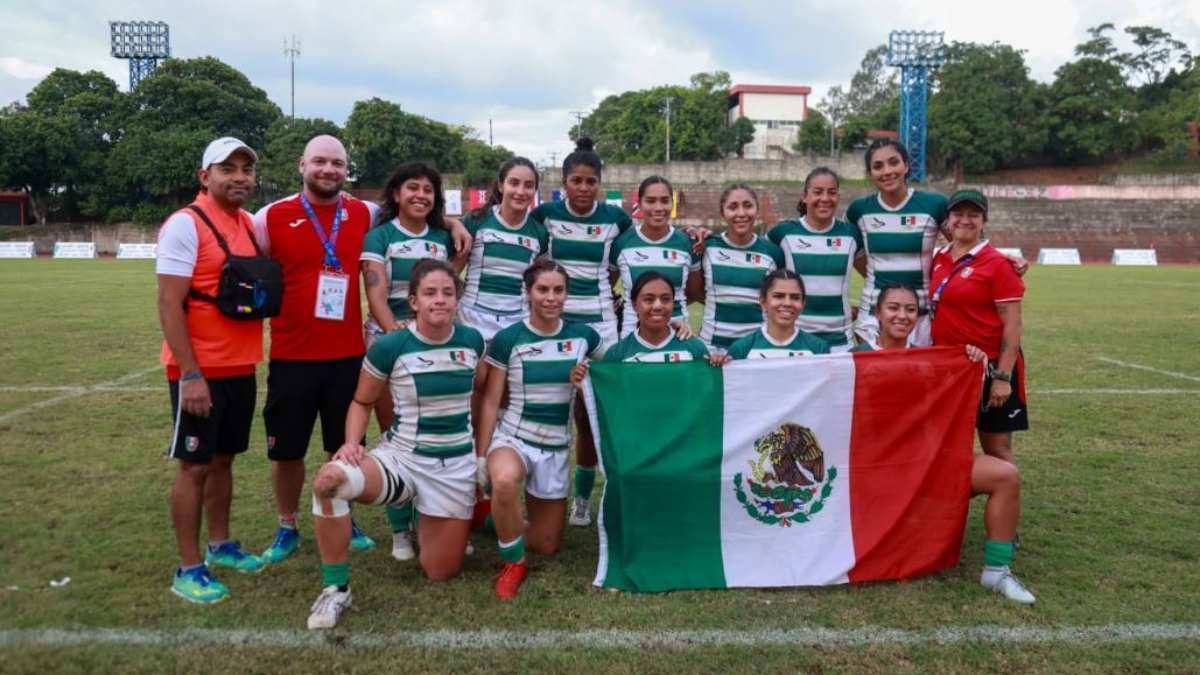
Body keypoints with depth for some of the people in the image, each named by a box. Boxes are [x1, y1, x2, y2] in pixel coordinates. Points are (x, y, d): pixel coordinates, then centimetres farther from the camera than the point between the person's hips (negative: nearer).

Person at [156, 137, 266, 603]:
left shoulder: (250, 223, 9)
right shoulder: (186, 225, -13)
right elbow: (169, 305, -17)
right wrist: (190, 375, -20)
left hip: (241, 368, 7)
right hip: (199, 372, -7)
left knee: (223, 460, 17)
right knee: (195, 465, 1)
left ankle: (220, 545, 30)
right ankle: (188, 569, 11)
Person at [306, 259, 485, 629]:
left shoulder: (472, 341, -4)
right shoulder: (389, 347, -12)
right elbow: (362, 402, 3)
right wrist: (352, 443, -15)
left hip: (457, 465, 2)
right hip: (401, 457, -2)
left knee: (440, 572, 7)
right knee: (328, 480, -34)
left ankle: (447, 518, 42)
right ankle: (336, 589, -15)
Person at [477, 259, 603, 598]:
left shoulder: (583, 336, -3)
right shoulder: (507, 339, -10)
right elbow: (490, 400, -5)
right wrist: (480, 455, -6)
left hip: (556, 448, 3)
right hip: (513, 437, -3)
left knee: (548, 546, 10)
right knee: (504, 481, -40)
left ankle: (498, 518, 40)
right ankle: (514, 563, -14)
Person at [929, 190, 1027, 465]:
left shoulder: (997, 263, -10)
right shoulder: (939, 258, 7)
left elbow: (1012, 325, -12)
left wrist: (1002, 376, -17)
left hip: (989, 364, -6)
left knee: (996, 448, 3)